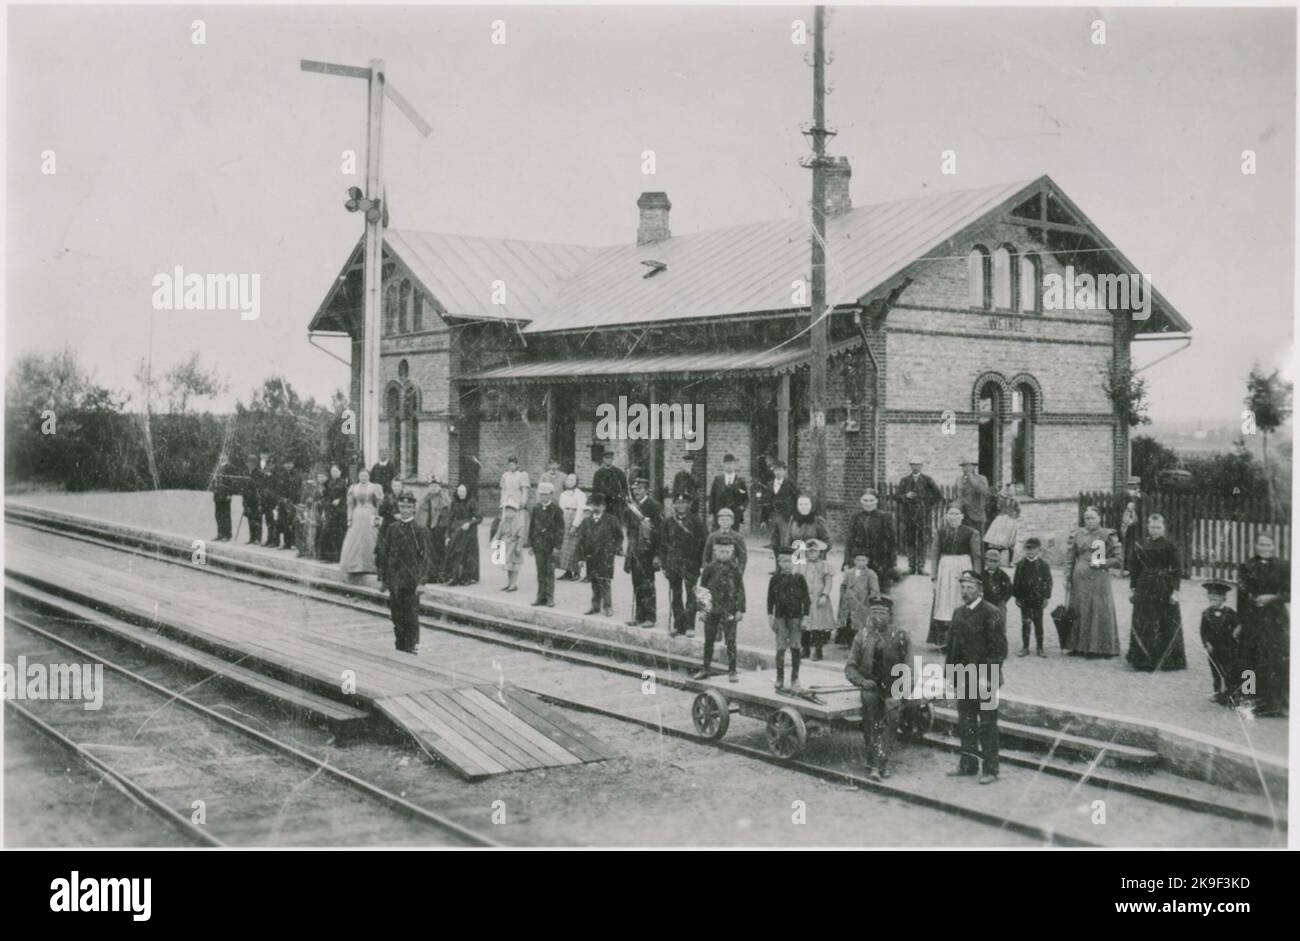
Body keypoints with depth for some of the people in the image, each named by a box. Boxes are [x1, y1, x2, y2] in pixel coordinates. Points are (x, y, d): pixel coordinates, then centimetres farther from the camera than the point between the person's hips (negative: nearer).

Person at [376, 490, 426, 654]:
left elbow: (424, 556, -3)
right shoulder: (391, 529, 6)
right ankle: (400, 643, 15)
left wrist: (420, 580, -9)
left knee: (411, 613, -2)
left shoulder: (419, 530, -2)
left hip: (411, 579, -3)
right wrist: (382, 577, 7)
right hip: (394, 579, 3)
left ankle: (412, 645, 5)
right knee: (396, 613, 5)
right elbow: (382, 553, 10)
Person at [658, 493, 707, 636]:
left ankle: (690, 626, 1)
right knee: (675, 596, 8)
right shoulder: (668, 522, 7)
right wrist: (663, 564, 6)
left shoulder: (695, 521, -1)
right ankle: (678, 624, 16)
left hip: (690, 563, -3)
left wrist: (702, 563, -4)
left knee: (690, 595, -4)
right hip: (673, 564, 3)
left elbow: (701, 543, 0)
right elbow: (663, 544, 10)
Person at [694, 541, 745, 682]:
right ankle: (706, 669, 20)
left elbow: (740, 590, 2)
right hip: (711, 610, 2)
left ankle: (732, 672, 3)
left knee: (730, 641, -3)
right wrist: (702, 607, 3)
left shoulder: (734, 569, -1)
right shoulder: (710, 568, 1)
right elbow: (702, 588, 7)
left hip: (729, 611, -2)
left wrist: (740, 610, -3)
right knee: (709, 640, 10)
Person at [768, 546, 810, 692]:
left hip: (796, 617, 0)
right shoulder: (775, 579, 2)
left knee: (796, 648, 1)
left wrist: (805, 617, -3)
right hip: (780, 617, 0)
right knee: (781, 648, 0)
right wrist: (770, 617, 1)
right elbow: (770, 599, 7)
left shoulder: (799, 578, 0)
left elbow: (806, 599, 2)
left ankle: (795, 679, 11)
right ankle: (780, 680, 7)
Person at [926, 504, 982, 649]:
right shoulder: (940, 532, 4)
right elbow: (934, 554, 5)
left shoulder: (970, 533, -2)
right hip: (944, 568, 2)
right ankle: (944, 641, 9)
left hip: (963, 568, -2)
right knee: (944, 605, 3)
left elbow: (976, 556, -1)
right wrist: (933, 575, -1)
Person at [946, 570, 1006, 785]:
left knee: (987, 725, 1)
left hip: (984, 680, -7)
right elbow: (953, 643, 18)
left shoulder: (991, 614, -12)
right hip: (963, 679, 7)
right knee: (965, 724, 13)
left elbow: (999, 649, -14)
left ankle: (991, 769, 9)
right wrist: (949, 669, 9)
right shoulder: (958, 612, 10)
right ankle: (968, 764, 24)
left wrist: (986, 677, -18)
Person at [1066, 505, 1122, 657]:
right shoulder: (1077, 535, 9)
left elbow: (1118, 559, 2)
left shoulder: (1107, 536, 3)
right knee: (1080, 612, 3)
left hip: (1099, 579, -2)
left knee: (1100, 612, -2)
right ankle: (1079, 647, 10)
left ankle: (1101, 648, 5)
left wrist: (1102, 563, -9)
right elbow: (1069, 559, 9)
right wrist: (1067, 578, 2)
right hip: (1079, 579, 2)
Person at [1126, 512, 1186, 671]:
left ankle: (1168, 661, 11)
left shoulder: (1169, 546, -4)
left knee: (1167, 624, 1)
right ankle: (1144, 660, 11)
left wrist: (1175, 591, -11)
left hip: (1164, 590, -3)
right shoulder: (1141, 546, 5)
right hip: (1145, 589, 3)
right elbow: (1134, 568, 9)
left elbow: (1177, 569, -5)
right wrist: (1133, 588, 4)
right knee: (1143, 625, 3)